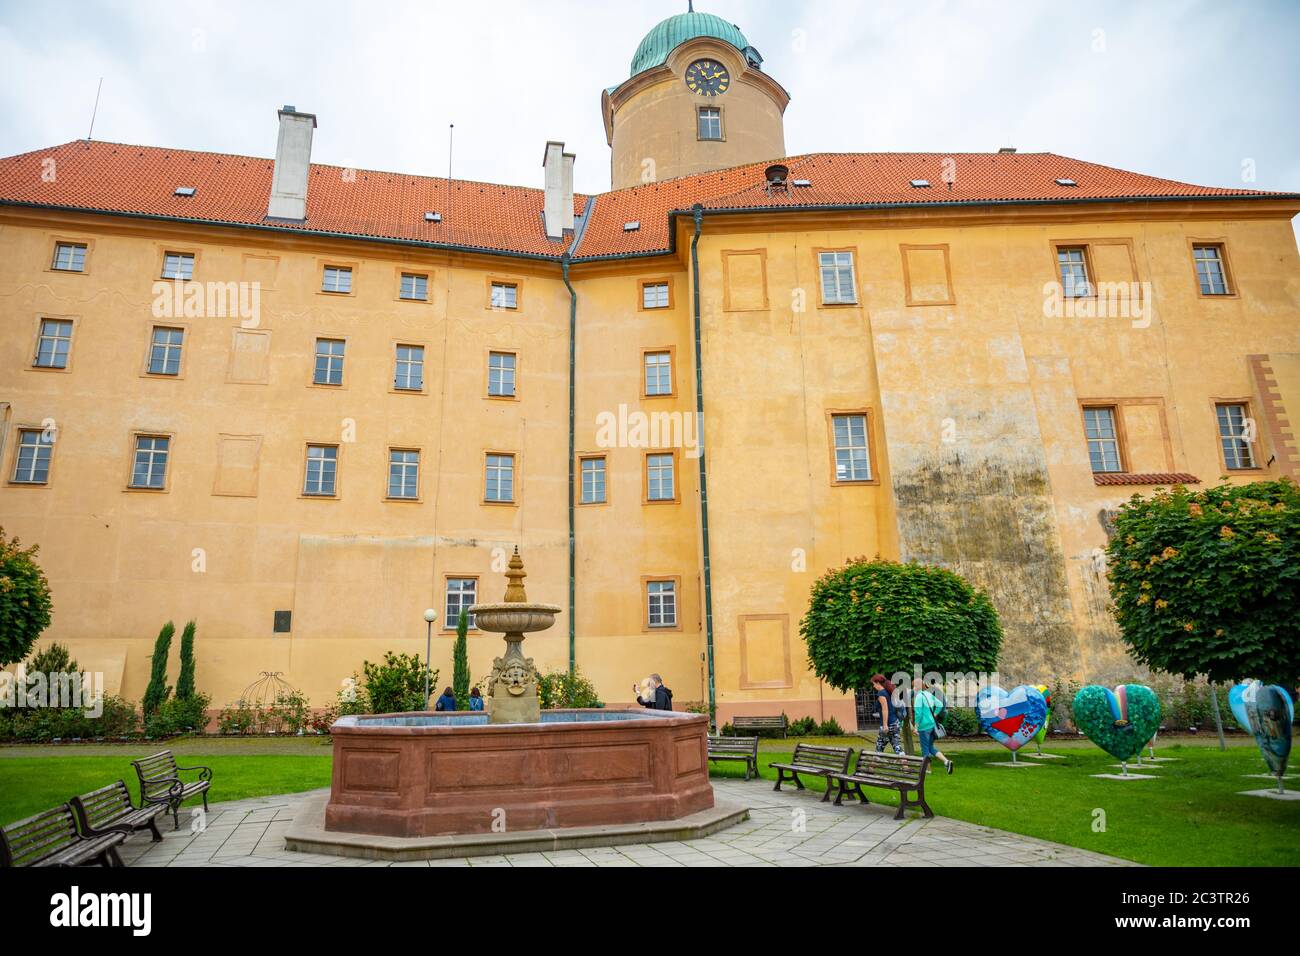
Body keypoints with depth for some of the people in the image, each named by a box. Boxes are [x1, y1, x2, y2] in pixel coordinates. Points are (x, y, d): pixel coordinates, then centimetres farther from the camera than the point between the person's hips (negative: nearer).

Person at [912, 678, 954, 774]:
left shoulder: (919, 696, -15)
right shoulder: (929, 694, 8)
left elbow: (918, 712, -19)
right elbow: (940, 705, 14)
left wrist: (916, 726, -12)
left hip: (924, 725, -7)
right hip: (932, 724, 8)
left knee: (925, 749, 4)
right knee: (931, 747, 18)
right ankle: (946, 761, 3)